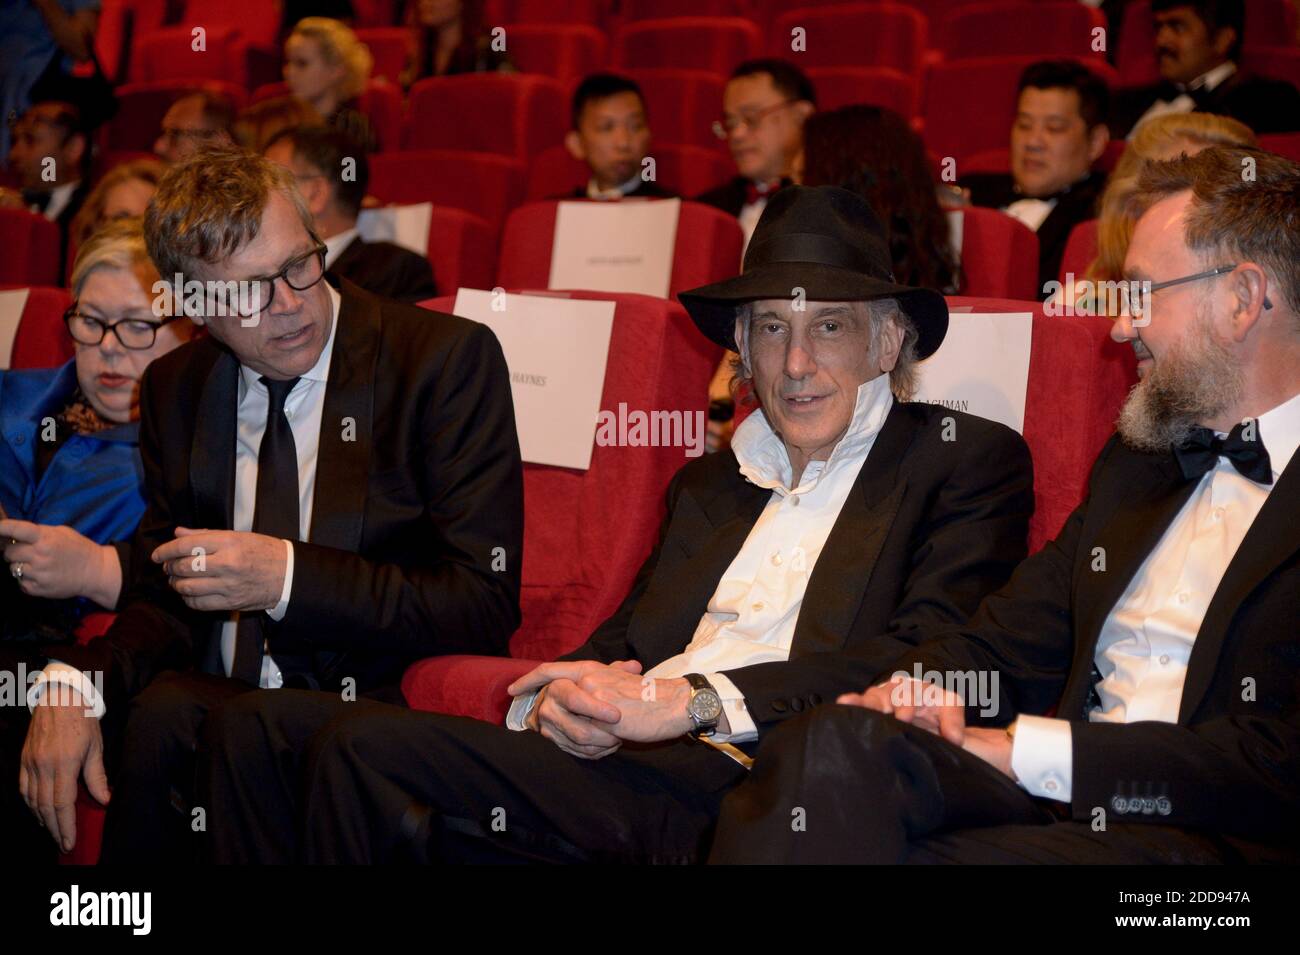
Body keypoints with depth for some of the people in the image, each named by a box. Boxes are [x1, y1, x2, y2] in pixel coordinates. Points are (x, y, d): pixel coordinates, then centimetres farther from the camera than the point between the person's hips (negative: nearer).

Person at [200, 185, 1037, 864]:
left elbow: (928, 656, -7)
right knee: (263, 727, -10)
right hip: (618, 755, 7)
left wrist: (697, 702, -16)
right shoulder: (708, 482, 28)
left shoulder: (973, 461, 8)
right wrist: (561, 694, -7)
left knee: (364, 749, -26)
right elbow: (625, 639, 19)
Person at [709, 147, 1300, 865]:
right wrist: (926, 686, -5)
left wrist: (1016, 748, -13)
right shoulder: (1135, 459, 22)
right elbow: (1009, 640, 20)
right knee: (834, 745, -26)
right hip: (1060, 805, 7)